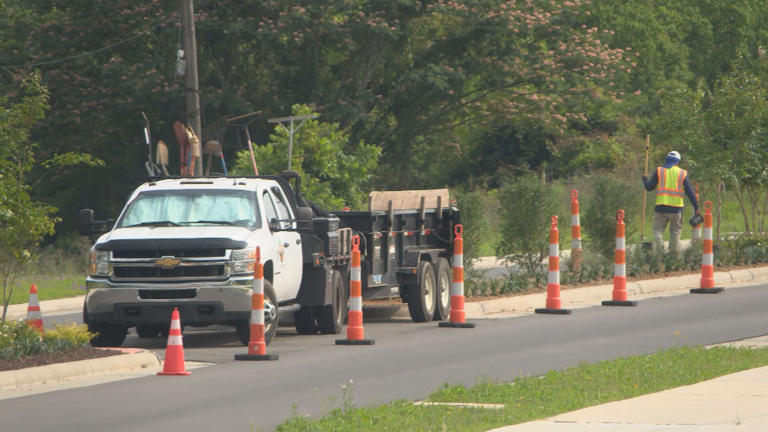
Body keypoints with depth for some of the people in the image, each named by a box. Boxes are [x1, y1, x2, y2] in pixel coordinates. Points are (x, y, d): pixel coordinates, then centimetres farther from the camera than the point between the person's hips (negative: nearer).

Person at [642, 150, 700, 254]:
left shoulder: (659, 171, 4)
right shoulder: (683, 173, 6)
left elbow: (649, 187, 5)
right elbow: (690, 192, 4)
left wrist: (645, 179, 26)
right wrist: (696, 207, 7)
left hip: (661, 207, -1)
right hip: (676, 207, 1)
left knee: (658, 230, 4)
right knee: (675, 231, 11)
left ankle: (660, 251, -11)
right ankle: (673, 252, 6)